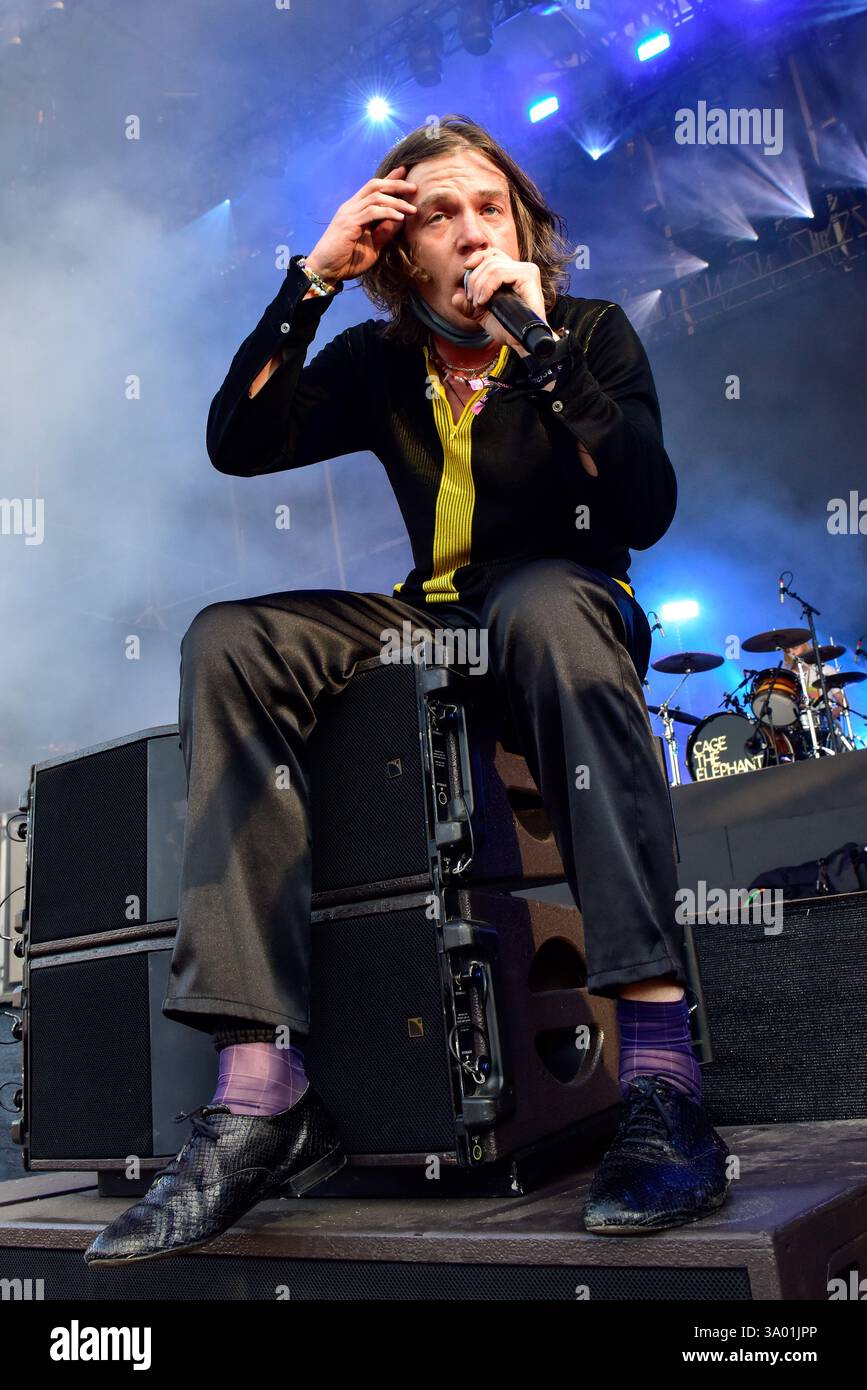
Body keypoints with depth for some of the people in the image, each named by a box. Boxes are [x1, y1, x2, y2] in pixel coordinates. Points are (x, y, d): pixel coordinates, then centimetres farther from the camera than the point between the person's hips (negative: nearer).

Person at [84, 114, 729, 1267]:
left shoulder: (594, 332, 2)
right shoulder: (380, 365, 11)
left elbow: (646, 512, -13)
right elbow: (238, 444, -3)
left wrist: (540, 346, -19)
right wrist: (314, 276, -5)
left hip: (566, 616, -3)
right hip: (434, 628, 4)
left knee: (546, 601, -39)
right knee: (230, 643, -21)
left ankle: (661, 1070, -44)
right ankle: (261, 1090, -31)